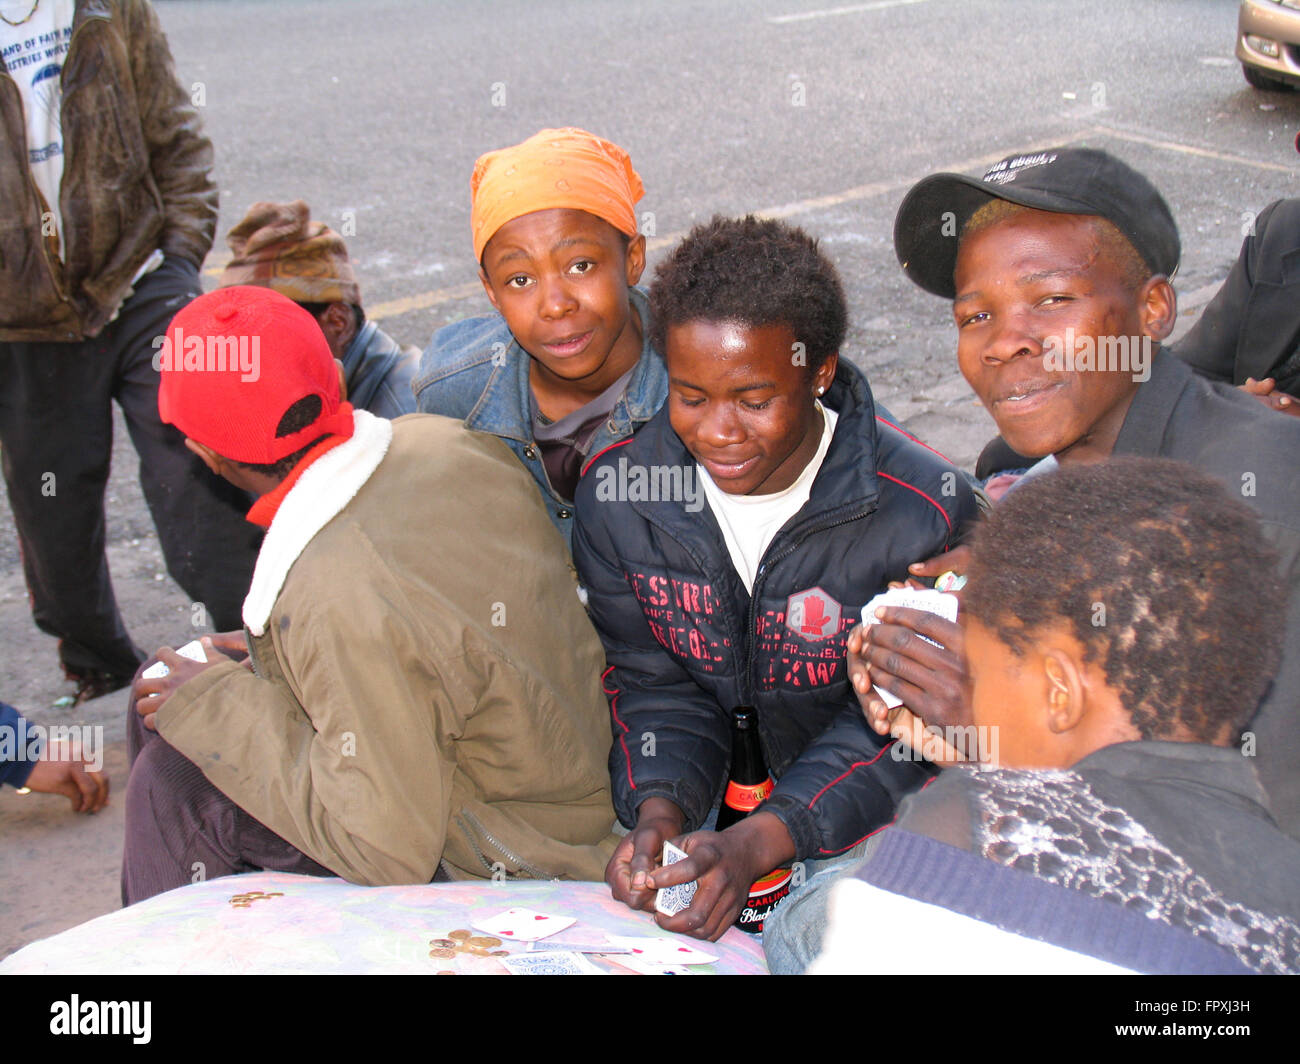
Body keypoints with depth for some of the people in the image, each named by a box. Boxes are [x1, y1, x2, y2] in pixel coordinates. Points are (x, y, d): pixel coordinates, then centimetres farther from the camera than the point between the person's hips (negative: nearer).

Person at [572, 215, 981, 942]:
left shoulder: (923, 514, -19)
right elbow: (650, 678, 0)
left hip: (860, 825, -2)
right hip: (698, 803, 3)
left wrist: (754, 845, -28)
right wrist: (659, 812, -19)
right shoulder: (617, 491, -8)